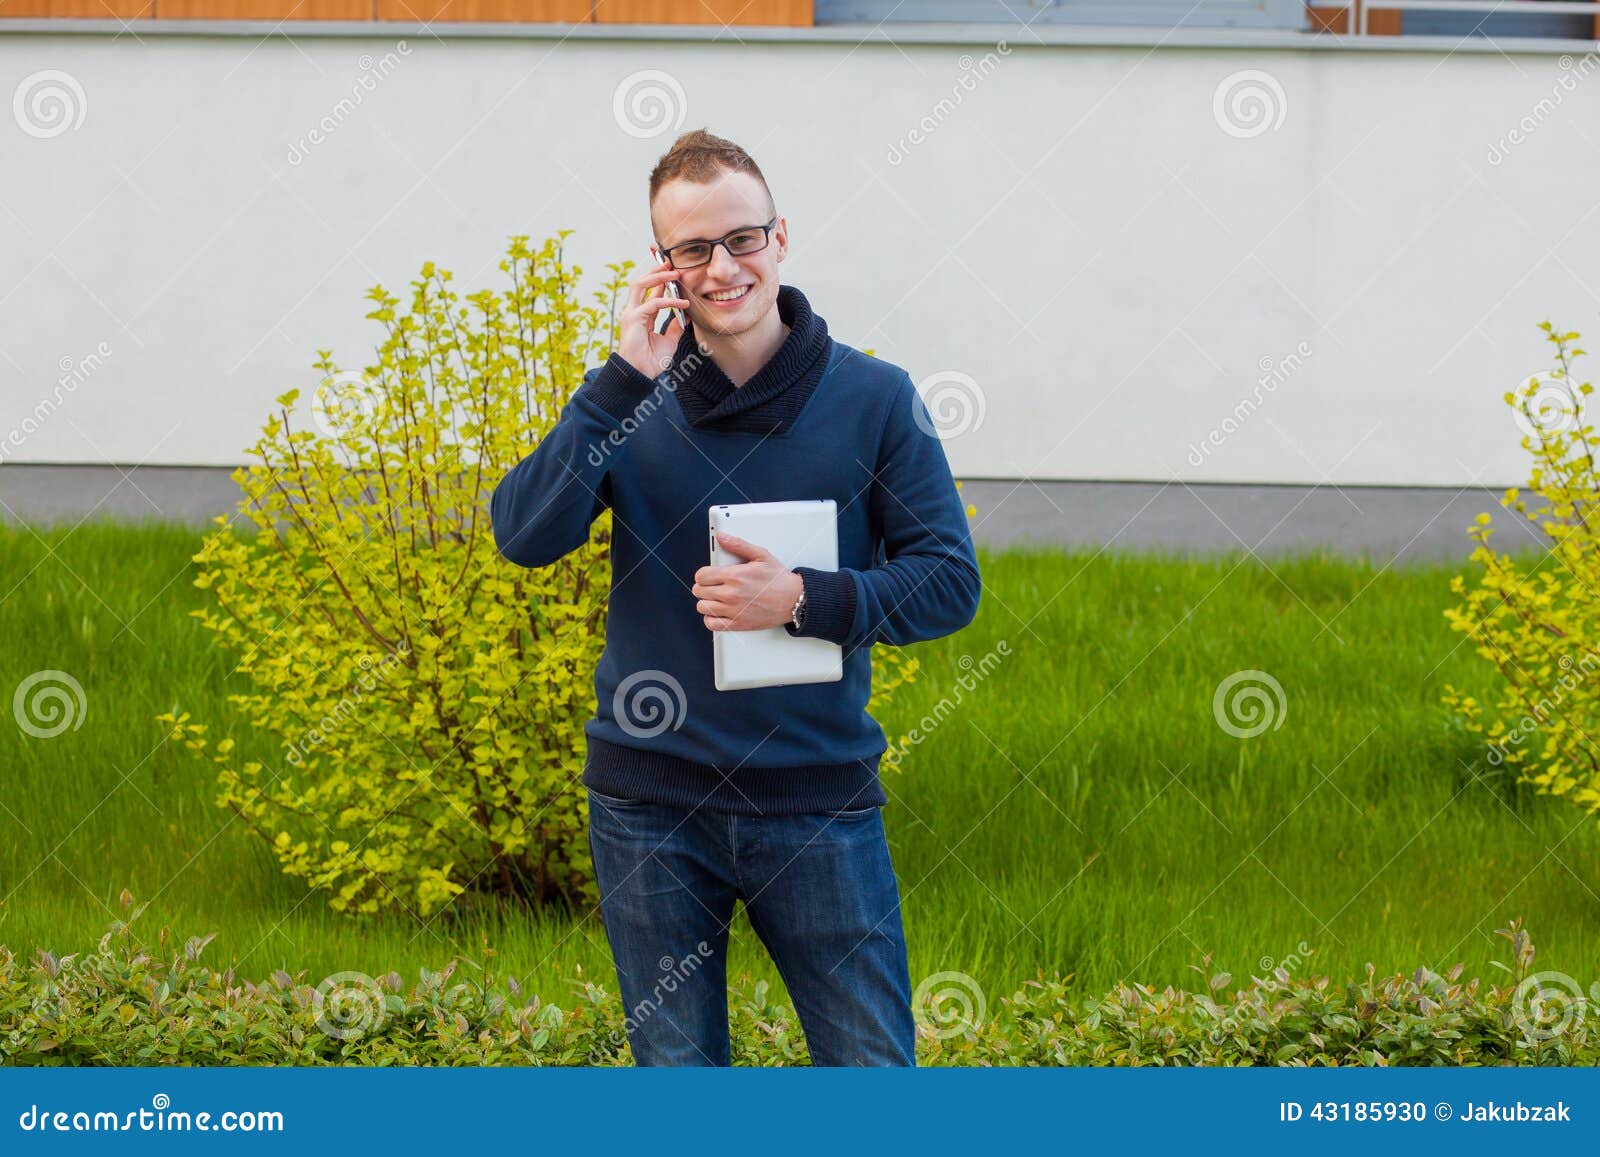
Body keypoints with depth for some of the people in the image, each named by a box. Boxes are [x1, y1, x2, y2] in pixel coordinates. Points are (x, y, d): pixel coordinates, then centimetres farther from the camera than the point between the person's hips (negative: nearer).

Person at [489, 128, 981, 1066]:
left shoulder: (873, 399, -2)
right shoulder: (633, 400, 1)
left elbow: (950, 583, -3)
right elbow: (524, 535, -11)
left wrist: (802, 601, -18)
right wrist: (623, 383, -18)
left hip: (819, 800, -1)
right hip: (652, 806, 1)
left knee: (873, 1072, -2)